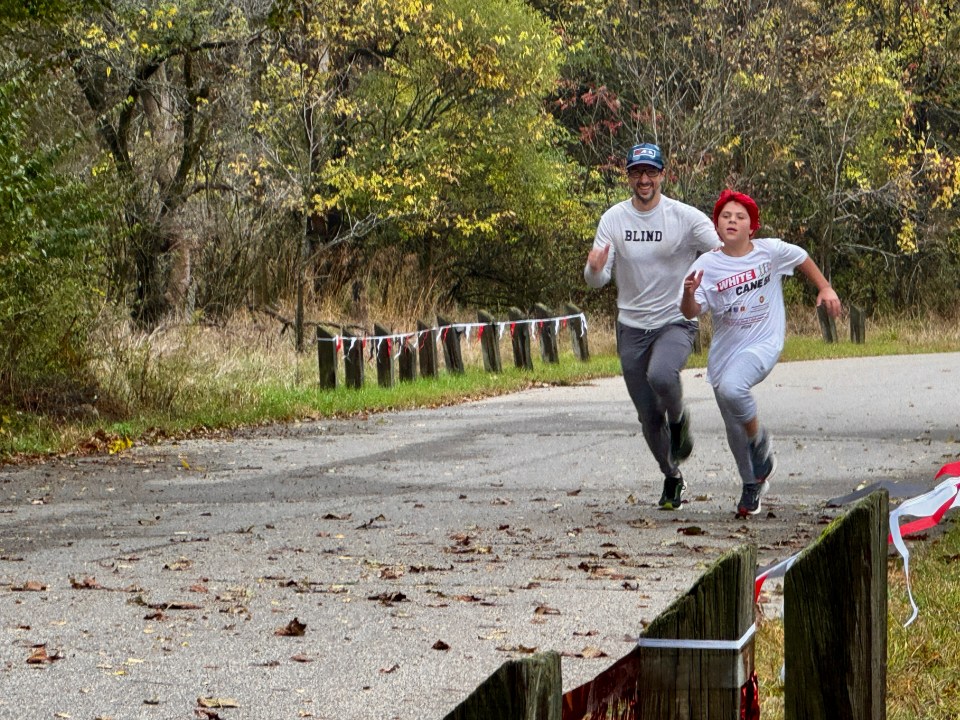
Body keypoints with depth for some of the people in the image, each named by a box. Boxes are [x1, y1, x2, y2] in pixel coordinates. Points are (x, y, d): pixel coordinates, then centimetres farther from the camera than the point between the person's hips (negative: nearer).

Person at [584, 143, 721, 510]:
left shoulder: (685, 217, -8)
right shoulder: (613, 218, -1)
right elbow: (597, 280, -3)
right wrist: (595, 269, -28)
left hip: (676, 322, -3)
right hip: (631, 327, 3)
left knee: (661, 375, -34)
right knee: (648, 416, 7)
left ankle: (679, 420, -1)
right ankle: (672, 477, 30)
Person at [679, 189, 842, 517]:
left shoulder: (771, 251, -6)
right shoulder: (707, 265, -7)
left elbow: (803, 259, 15)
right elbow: (691, 312, -14)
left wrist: (825, 289, 16)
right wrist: (689, 293, -33)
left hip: (763, 343, -3)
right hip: (724, 351, 3)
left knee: (732, 388, -33)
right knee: (734, 430, 12)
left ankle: (760, 440, -6)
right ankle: (753, 484, 36)